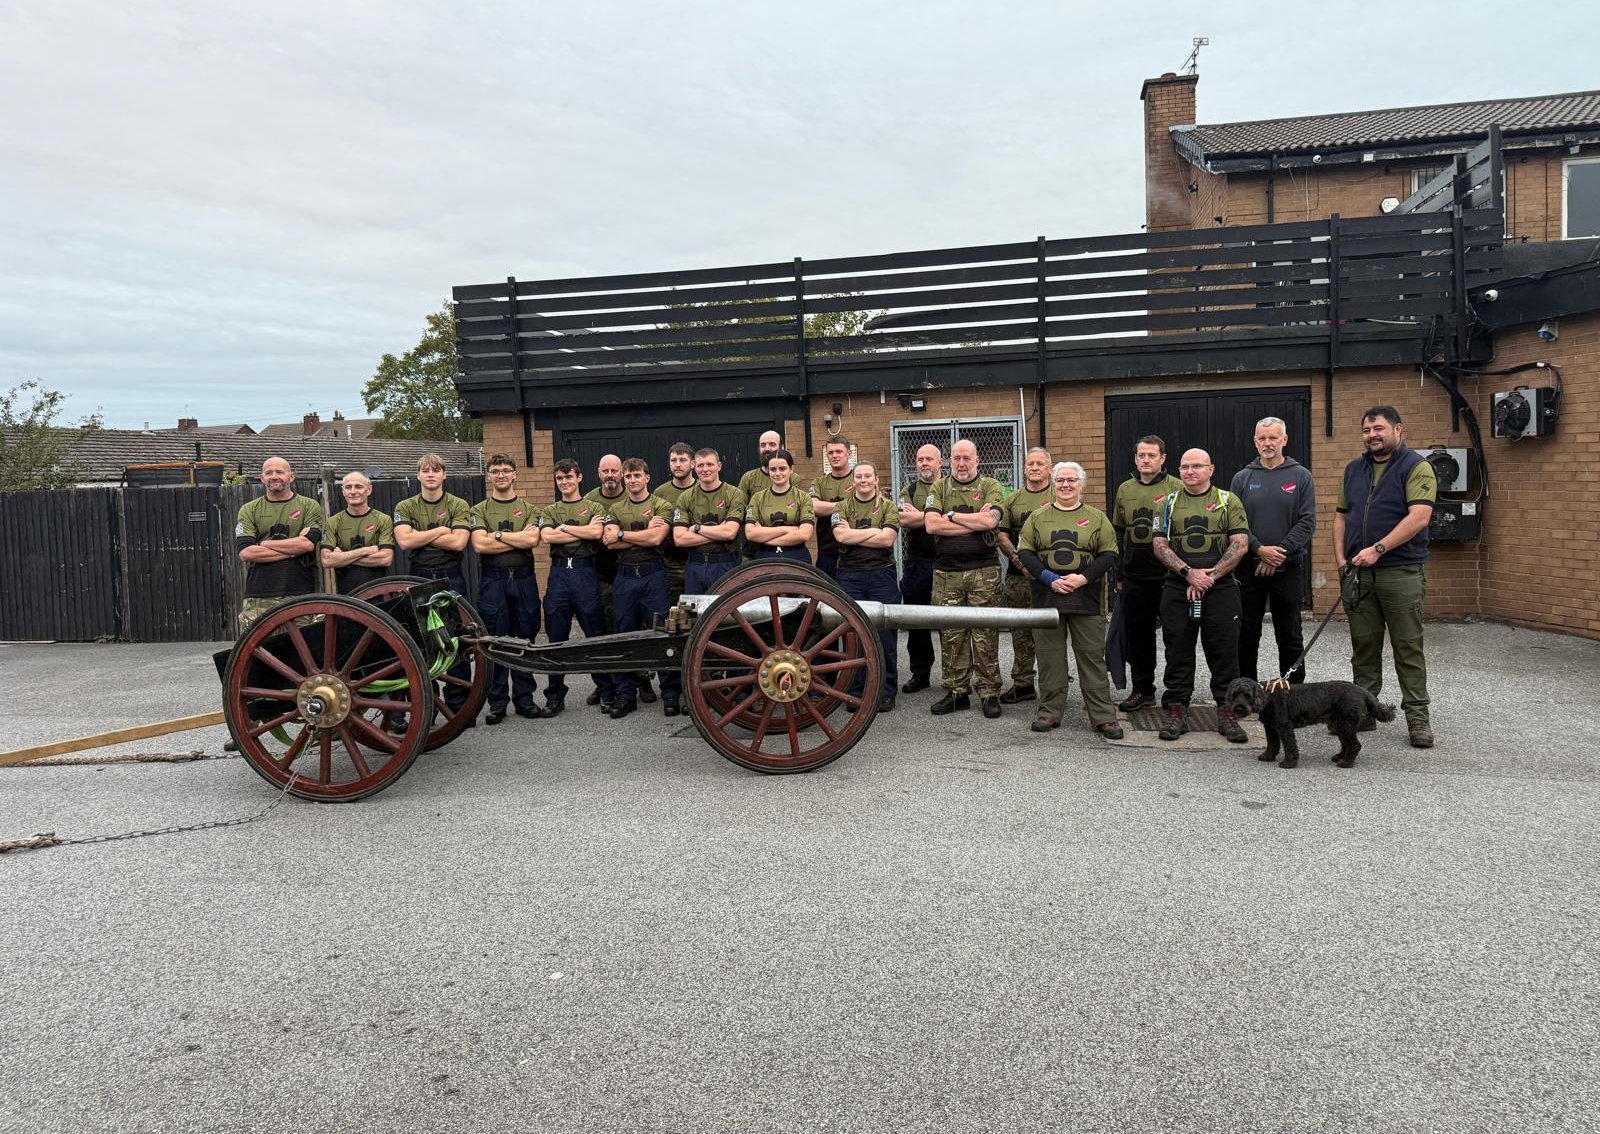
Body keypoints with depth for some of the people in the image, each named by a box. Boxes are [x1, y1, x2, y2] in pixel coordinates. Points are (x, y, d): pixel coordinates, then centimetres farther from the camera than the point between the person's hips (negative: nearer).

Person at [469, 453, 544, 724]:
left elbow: (533, 540, -9)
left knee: (525, 640, 5)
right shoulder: (479, 510, 7)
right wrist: (519, 539, -8)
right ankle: (497, 703, 8)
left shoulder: (528, 509, 10)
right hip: (492, 581, -1)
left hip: (524, 580, 1)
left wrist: (497, 534, -8)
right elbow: (479, 545, -10)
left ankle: (524, 697, 15)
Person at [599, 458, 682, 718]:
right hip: (625, 575, 3)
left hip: (653, 573, -3)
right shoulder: (615, 509, 13)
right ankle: (626, 694, 14)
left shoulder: (661, 506, 3)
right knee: (625, 635, 7)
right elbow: (609, 543, -3)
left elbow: (656, 538, -13)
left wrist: (621, 534, -5)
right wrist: (644, 533, -9)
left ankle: (671, 693, 6)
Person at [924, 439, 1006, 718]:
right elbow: (931, 524, -7)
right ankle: (956, 692, 15)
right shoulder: (938, 488, 10)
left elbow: (990, 520, -14)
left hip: (984, 571, -2)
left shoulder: (991, 486, 5)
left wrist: (951, 515, -7)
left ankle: (990, 693, 8)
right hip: (946, 572, 2)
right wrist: (975, 522, -9)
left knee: (985, 635, 0)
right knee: (950, 635, 6)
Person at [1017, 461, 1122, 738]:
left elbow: (1109, 555, 3)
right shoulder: (1037, 517, 9)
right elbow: (1024, 552, 4)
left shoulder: (1097, 518, 8)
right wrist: (1048, 578, -10)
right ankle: (1049, 712, 16)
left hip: (1087, 599, -1)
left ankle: (1104, 716, 7)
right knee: (1049, 657, 6)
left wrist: (1084, 577, -11)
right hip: (1047, 597, 1)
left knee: (1092, 657, 1)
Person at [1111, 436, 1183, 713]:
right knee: (1138, 635, 9)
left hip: (1168, 575, -4)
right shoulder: (1125, 490, 10)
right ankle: (1142, 690, 20)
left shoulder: (1177, 488, -4)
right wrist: (1119, 574, 14)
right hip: (1135, 577, 4)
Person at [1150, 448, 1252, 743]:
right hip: (1177, 590, 2)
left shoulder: (1228, 501, 7)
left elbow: (1240, 544, -1)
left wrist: (1210, 576, -10)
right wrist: (1189, 573, -11)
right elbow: (1159, 545, 3)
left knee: (1224, 652, 0)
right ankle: (1177, 712, 11)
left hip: (1221, 588, -1)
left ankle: (1227, 713, 8)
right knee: (1178, 651, 3)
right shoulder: (1169, 504, 12)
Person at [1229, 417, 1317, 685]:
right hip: (1249, 568, 1)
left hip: (1288, 569, -1)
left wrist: (1281, 551, -14)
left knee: (1290, 636, 6)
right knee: (1246, 635, 6)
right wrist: (1259, 549, -13)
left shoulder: (1301, 476, 3)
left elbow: (1307, 522, -4)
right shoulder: (1242, 478, 7)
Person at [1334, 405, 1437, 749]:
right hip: (1358, 573, 6)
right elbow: (1342, 515, 19)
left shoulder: (1416, 467, -5)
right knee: (1363, 645, 10)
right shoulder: (1354, 469, 15)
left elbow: (1419, 517, -16)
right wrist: (1341, 559, 7)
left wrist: (1378, 549, -20)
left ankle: (1417, 717, 6)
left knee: (1408, 646, -1)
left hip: (1400, 573, -5)